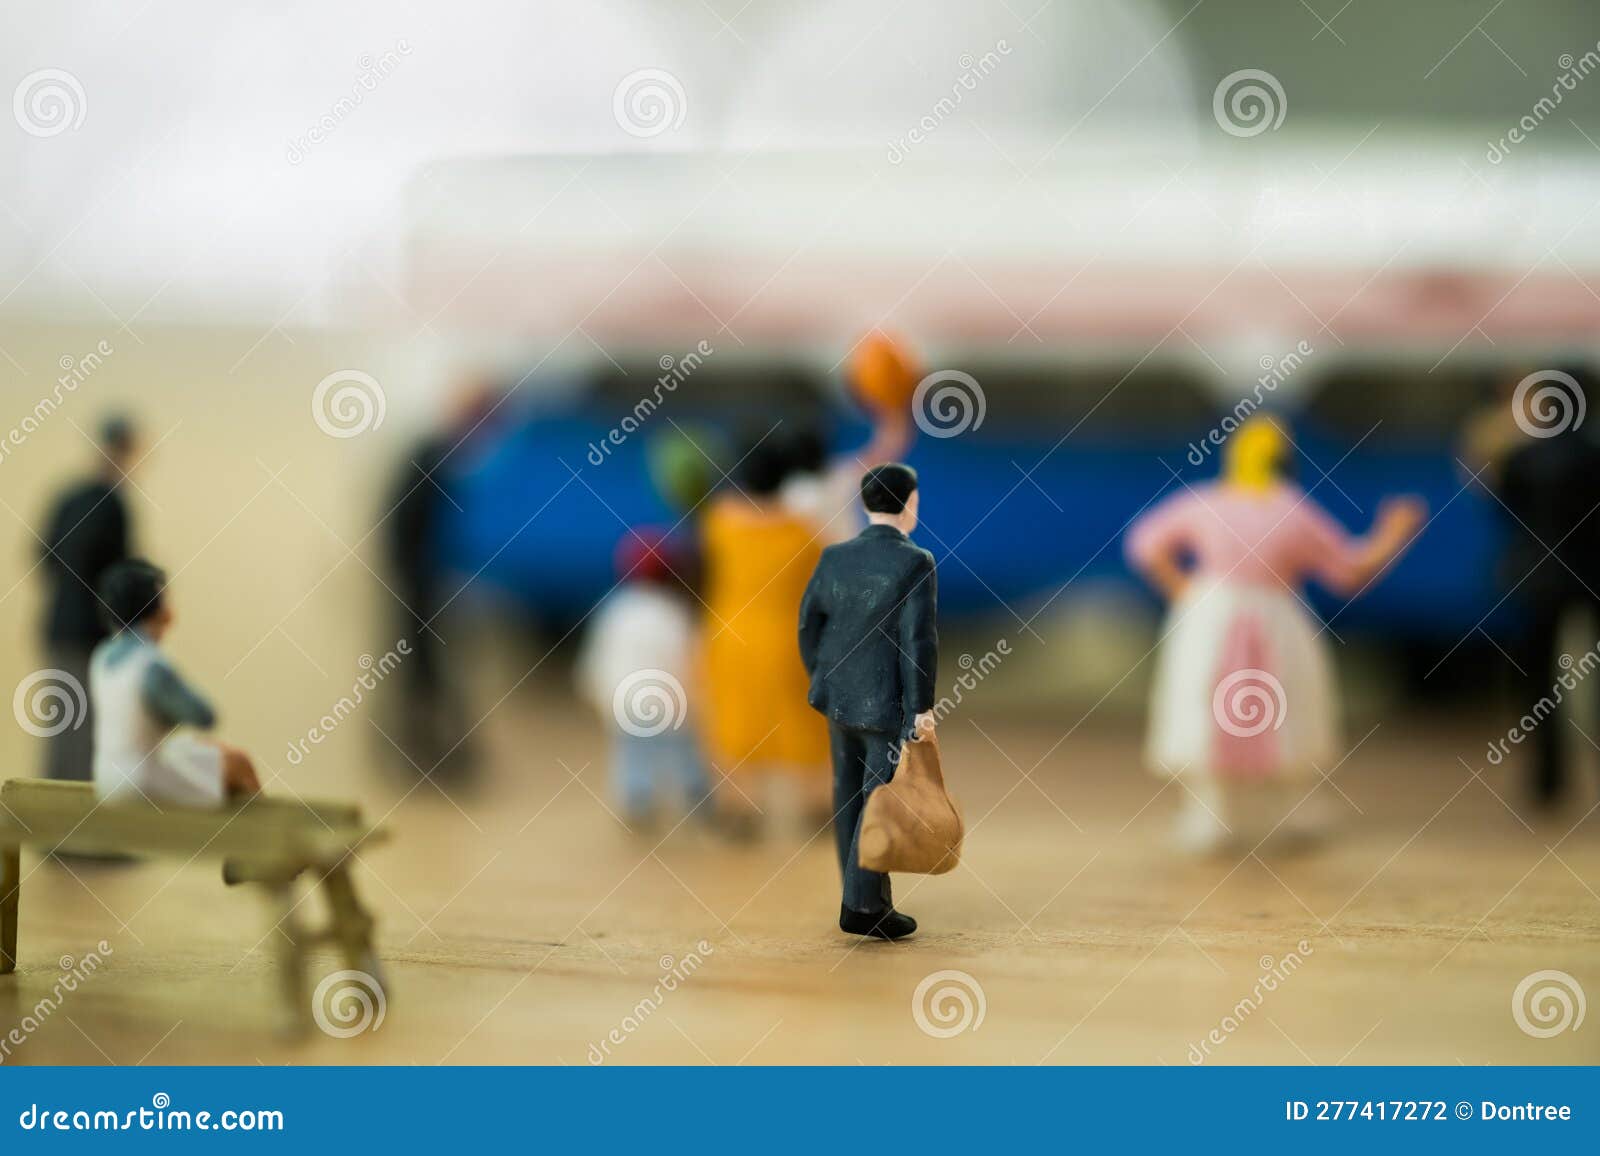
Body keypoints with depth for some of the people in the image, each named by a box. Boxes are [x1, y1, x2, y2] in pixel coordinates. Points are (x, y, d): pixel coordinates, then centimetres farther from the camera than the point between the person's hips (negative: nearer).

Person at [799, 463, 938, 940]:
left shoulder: (834, 557, -1)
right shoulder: (916, 563, -17)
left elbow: (810, 624, 5)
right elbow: (920, 640, -21)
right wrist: (923, 707, -15)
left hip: (840, 695, 6)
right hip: (890, 703, -6)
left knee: (850, 799, 13)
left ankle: (867, 899, 19)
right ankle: (862, 907, -3)